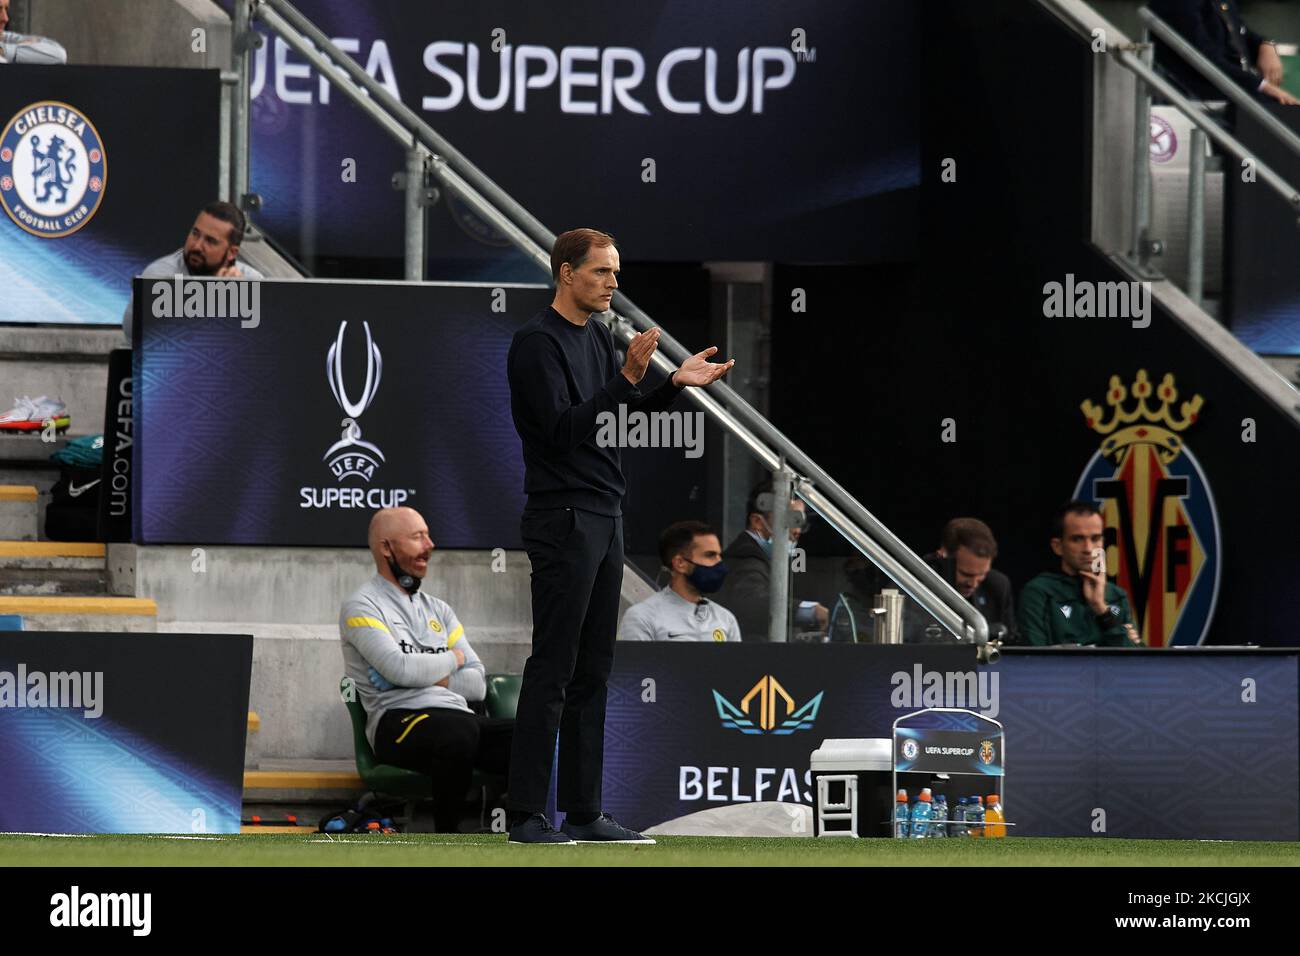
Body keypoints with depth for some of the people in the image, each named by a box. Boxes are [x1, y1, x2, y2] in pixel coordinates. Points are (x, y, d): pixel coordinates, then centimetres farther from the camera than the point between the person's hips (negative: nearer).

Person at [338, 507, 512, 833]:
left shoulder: (438, 610, 25)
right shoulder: (362, 607, 4)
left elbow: (478, 684, 17)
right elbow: (400, 668, -13)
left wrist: (431, 676, -2)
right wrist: (452, 660, 4)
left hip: (459, 717, 6)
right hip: (398, 721, -6)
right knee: (460, 730, -40)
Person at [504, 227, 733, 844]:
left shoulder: (598, 338, 15)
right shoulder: (536, 343, -13)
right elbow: (563, 429, -22)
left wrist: (675, 383, 5)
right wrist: (627, 379, -28)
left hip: (605, 517, 9)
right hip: (562, 520, -9)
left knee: (592, 672, 9)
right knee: (552, 671, -8)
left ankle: (583, 811, 12)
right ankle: (526, 815, -6)